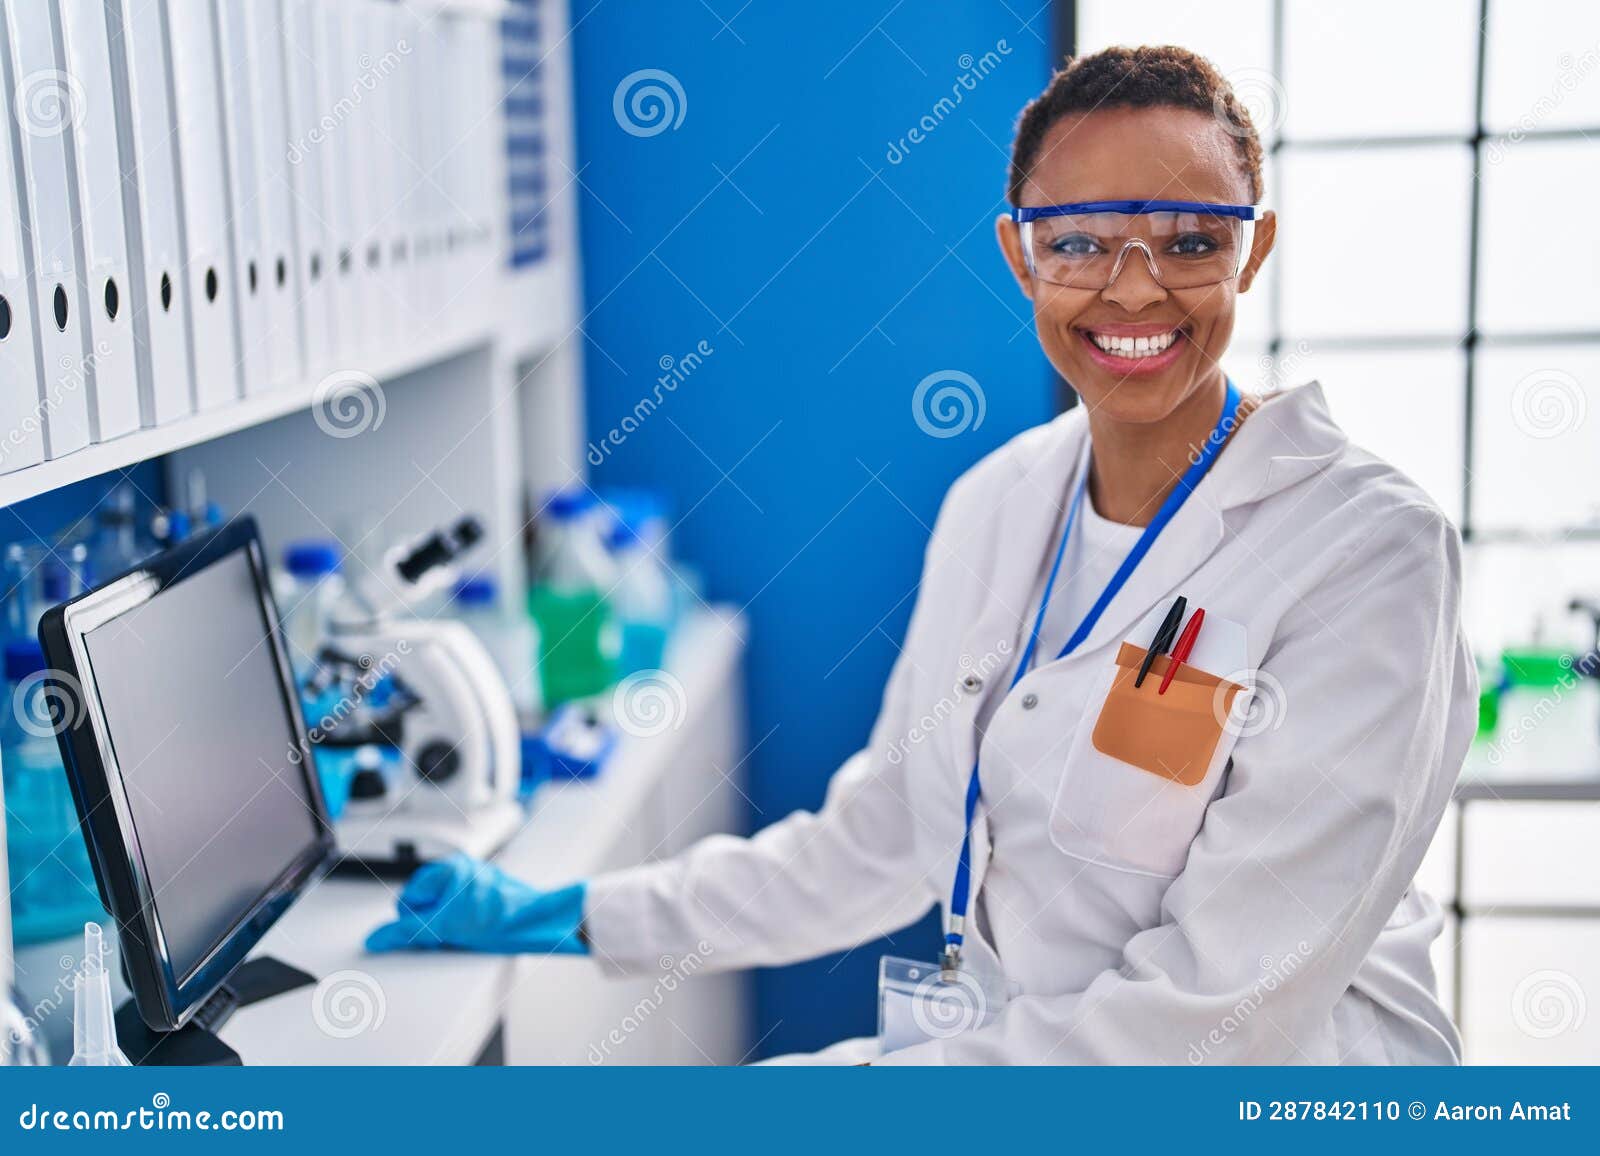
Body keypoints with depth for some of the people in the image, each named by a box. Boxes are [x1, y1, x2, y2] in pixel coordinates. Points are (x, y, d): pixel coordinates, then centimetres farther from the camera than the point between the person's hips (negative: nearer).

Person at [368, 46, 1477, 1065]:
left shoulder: (1371, 553, -16)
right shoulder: (997, 501, 4)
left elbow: (1219, 1009, -20)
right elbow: (883, 833, 12)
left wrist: (839, 1080, -23)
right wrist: (581, 919, 11)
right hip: (1016, 1054, 5)